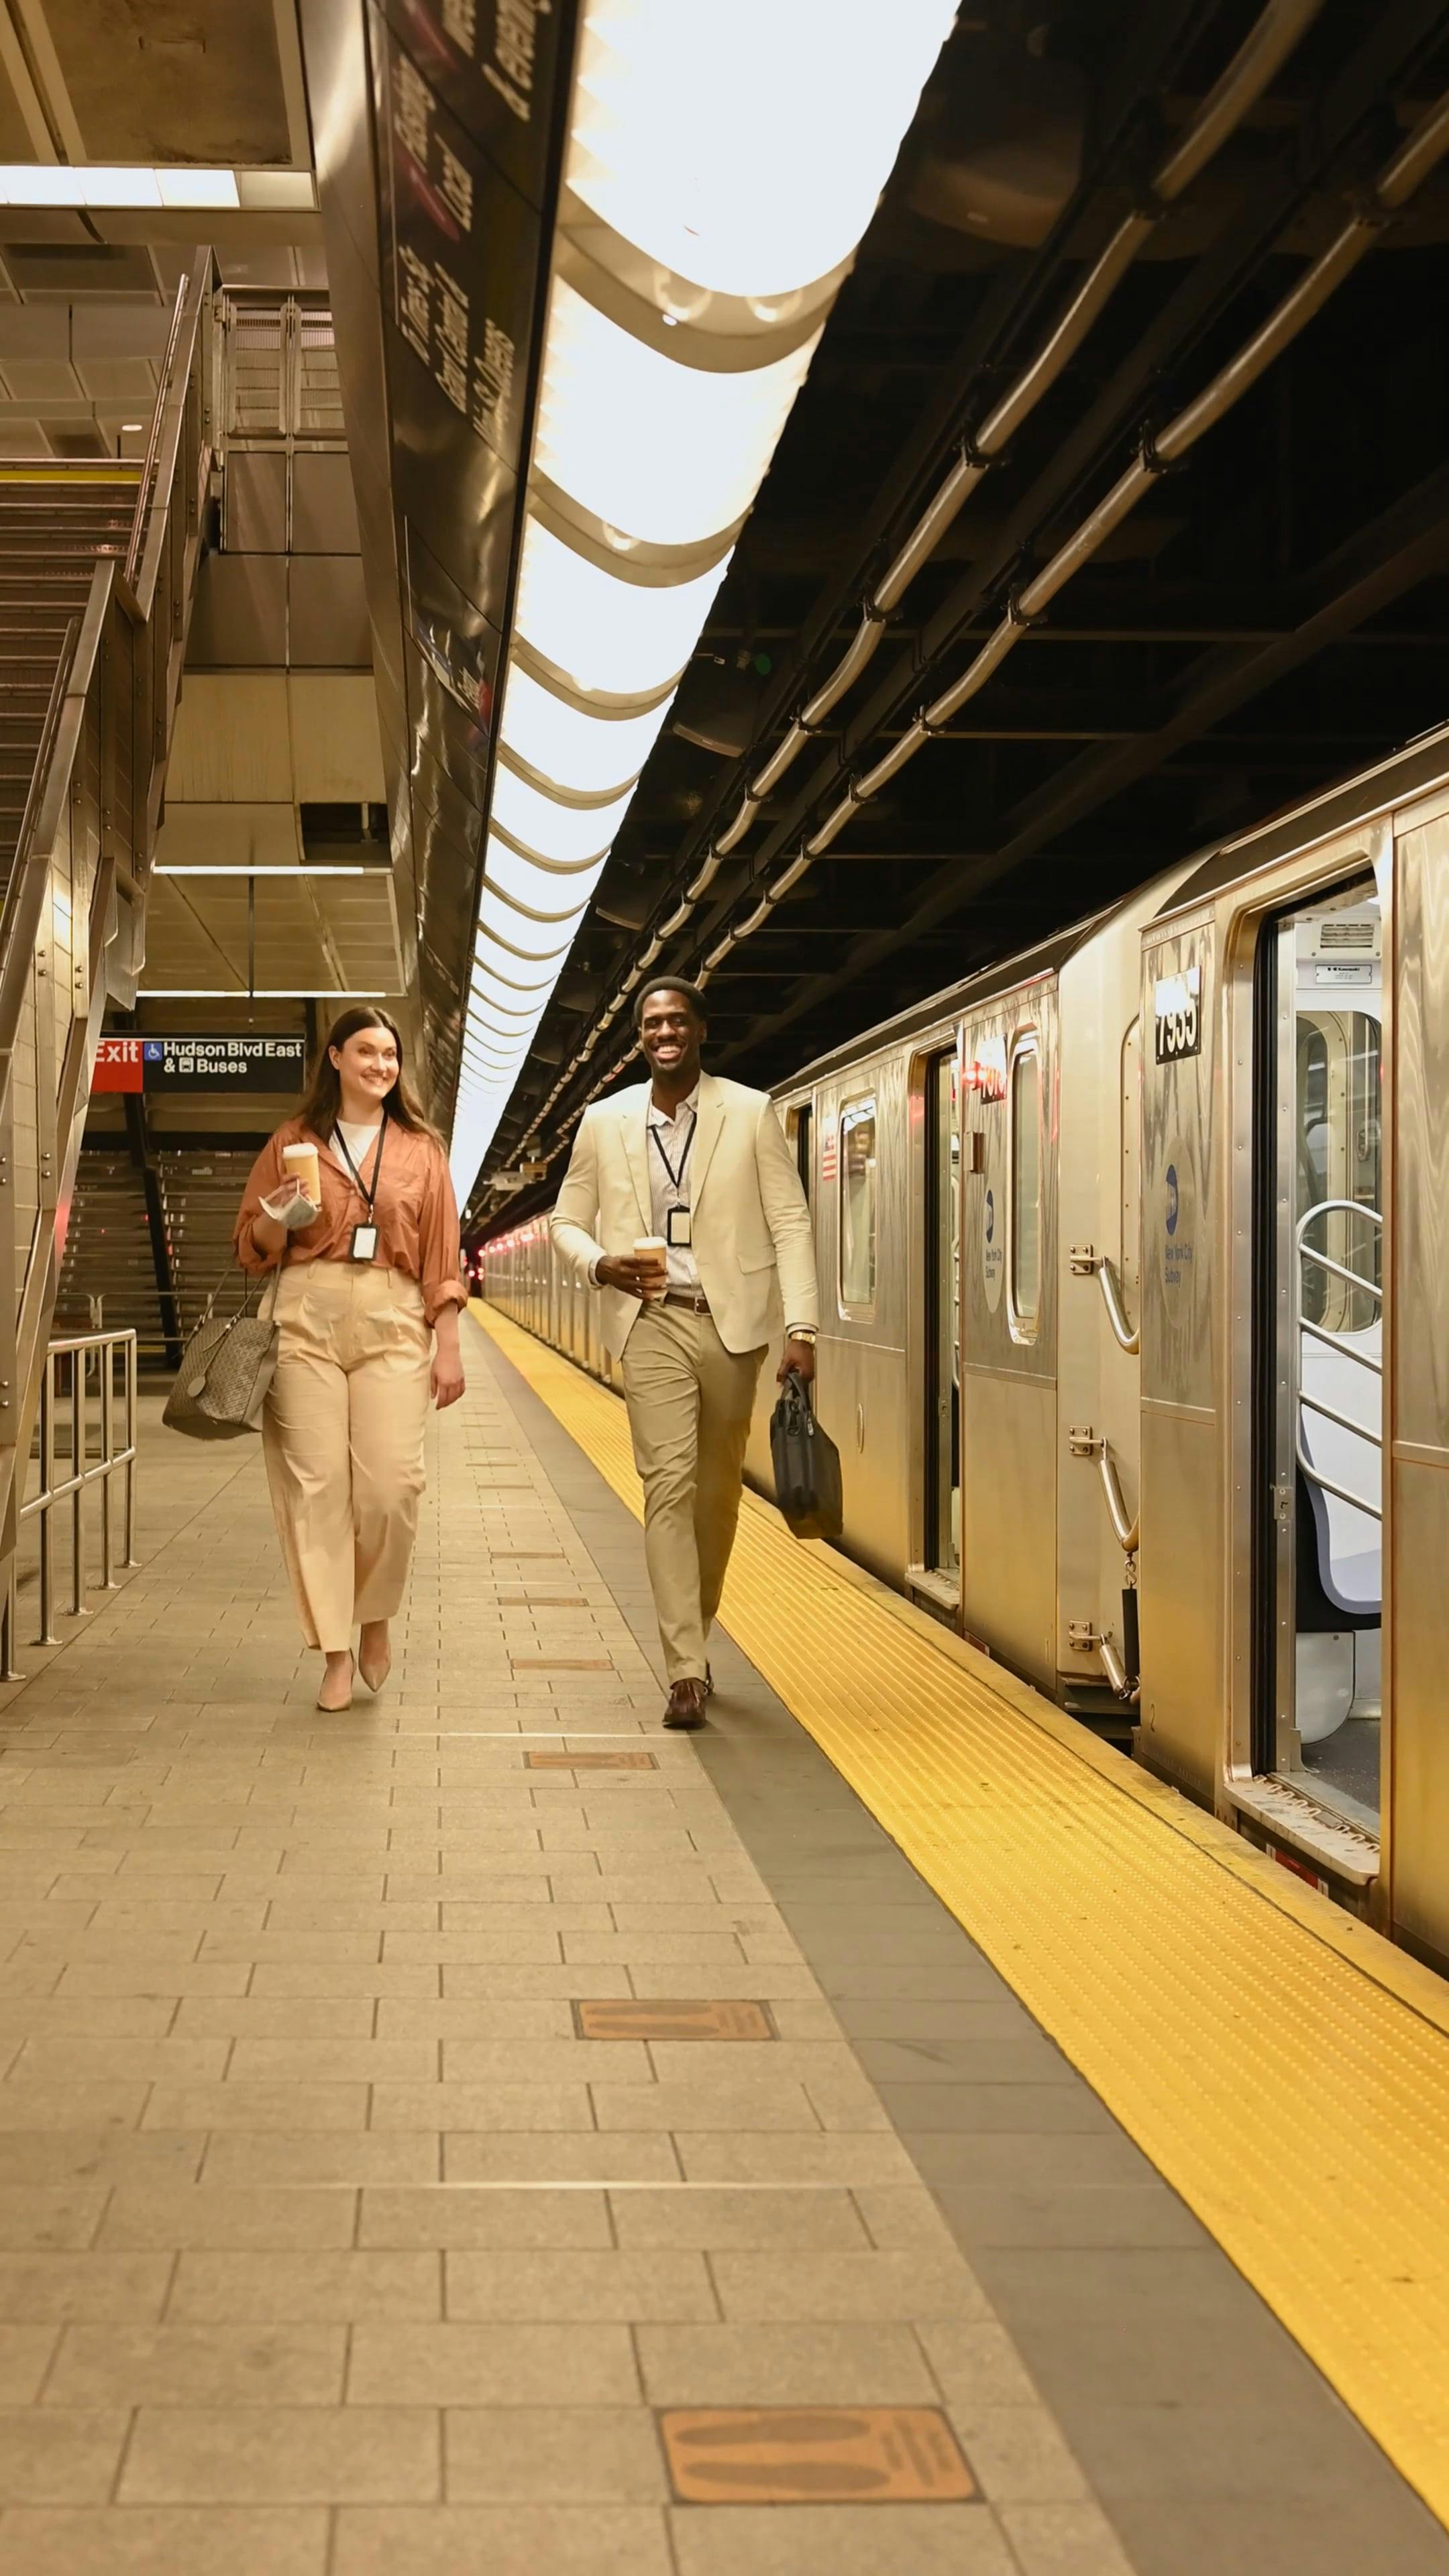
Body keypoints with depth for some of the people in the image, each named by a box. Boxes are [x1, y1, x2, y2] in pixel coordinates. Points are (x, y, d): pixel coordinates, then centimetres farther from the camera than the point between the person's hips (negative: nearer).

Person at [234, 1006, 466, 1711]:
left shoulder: (420, 1147, 13)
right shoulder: (294, 1141, 12)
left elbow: (441, 1255, 10)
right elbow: (253, 1248, 14)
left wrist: (448, 1346, 3)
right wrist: (278, 1222, -8)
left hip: (393, 1321, 0)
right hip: (307, 1318, 0)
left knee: (392, 1485, -11)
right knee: (317, 1485, -6)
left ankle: (375, 1619, 15)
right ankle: (335, 1653, 2)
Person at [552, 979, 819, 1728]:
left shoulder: (751, 1114, 2)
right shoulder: (606, 1122, 7)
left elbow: (790, 1223, -1)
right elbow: (566, 1220, 14)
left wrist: (800, 1327, -11)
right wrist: (598, 1263, -9)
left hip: (732, 1322, 0)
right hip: (653, 1325, 0)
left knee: (718, 1492, 9)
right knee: (669, 1486, -11)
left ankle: (694, 1637, 28)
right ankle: (687, 1671, -12)